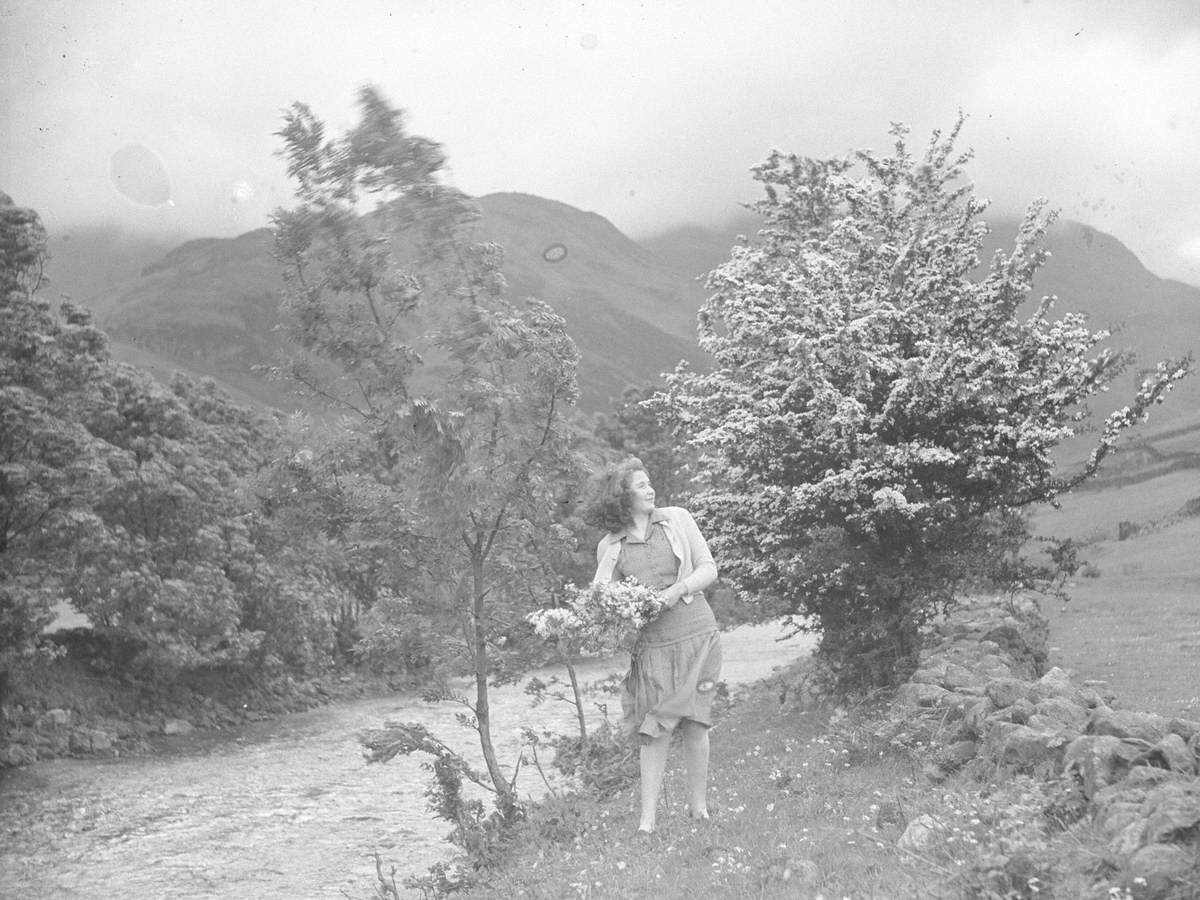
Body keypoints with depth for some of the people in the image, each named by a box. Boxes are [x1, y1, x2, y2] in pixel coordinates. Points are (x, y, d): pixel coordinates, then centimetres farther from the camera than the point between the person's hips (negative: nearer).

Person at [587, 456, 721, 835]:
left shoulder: (677, 519, 6)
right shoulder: (610, 546, 5)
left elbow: (709, 569, 6)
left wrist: (678, 589, -11)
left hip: (696, 636, 0)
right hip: (650, 645, 0)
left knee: (694, 723, 2)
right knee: (655, 729, -5)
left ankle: (699, 807, 17)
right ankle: (647, 821, 1)